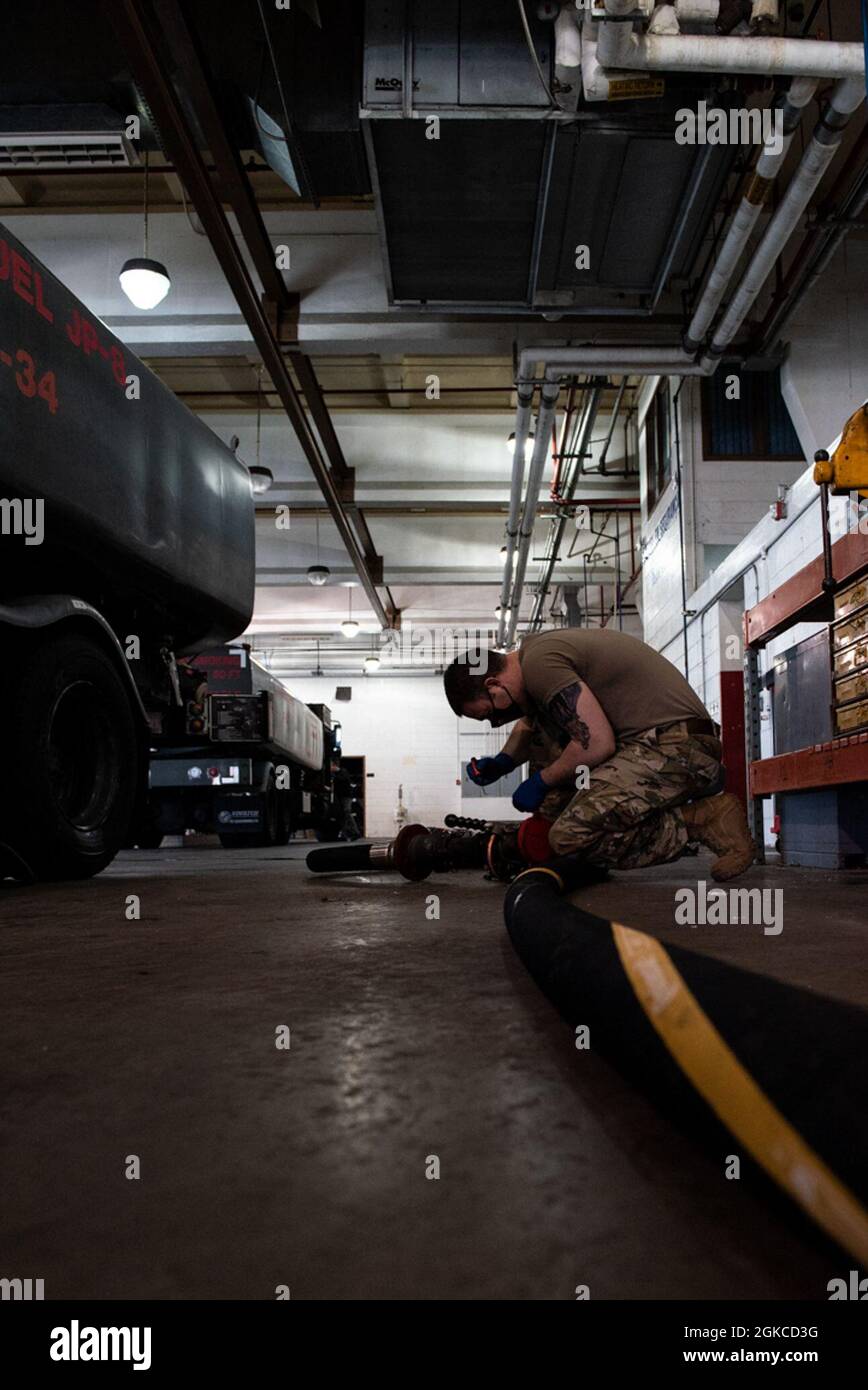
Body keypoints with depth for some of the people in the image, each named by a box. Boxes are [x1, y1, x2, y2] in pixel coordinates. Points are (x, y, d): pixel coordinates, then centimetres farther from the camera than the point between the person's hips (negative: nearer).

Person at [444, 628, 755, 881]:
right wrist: (502, 762, 17)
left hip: (677, 746, -10)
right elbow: (530, 724, 33)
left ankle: (705, 819, -9)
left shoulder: (538, 663, -15)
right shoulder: (538, 648, 15)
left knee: (569, 837, -20)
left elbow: (598, 742, -20)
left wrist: (541, 781, -5)